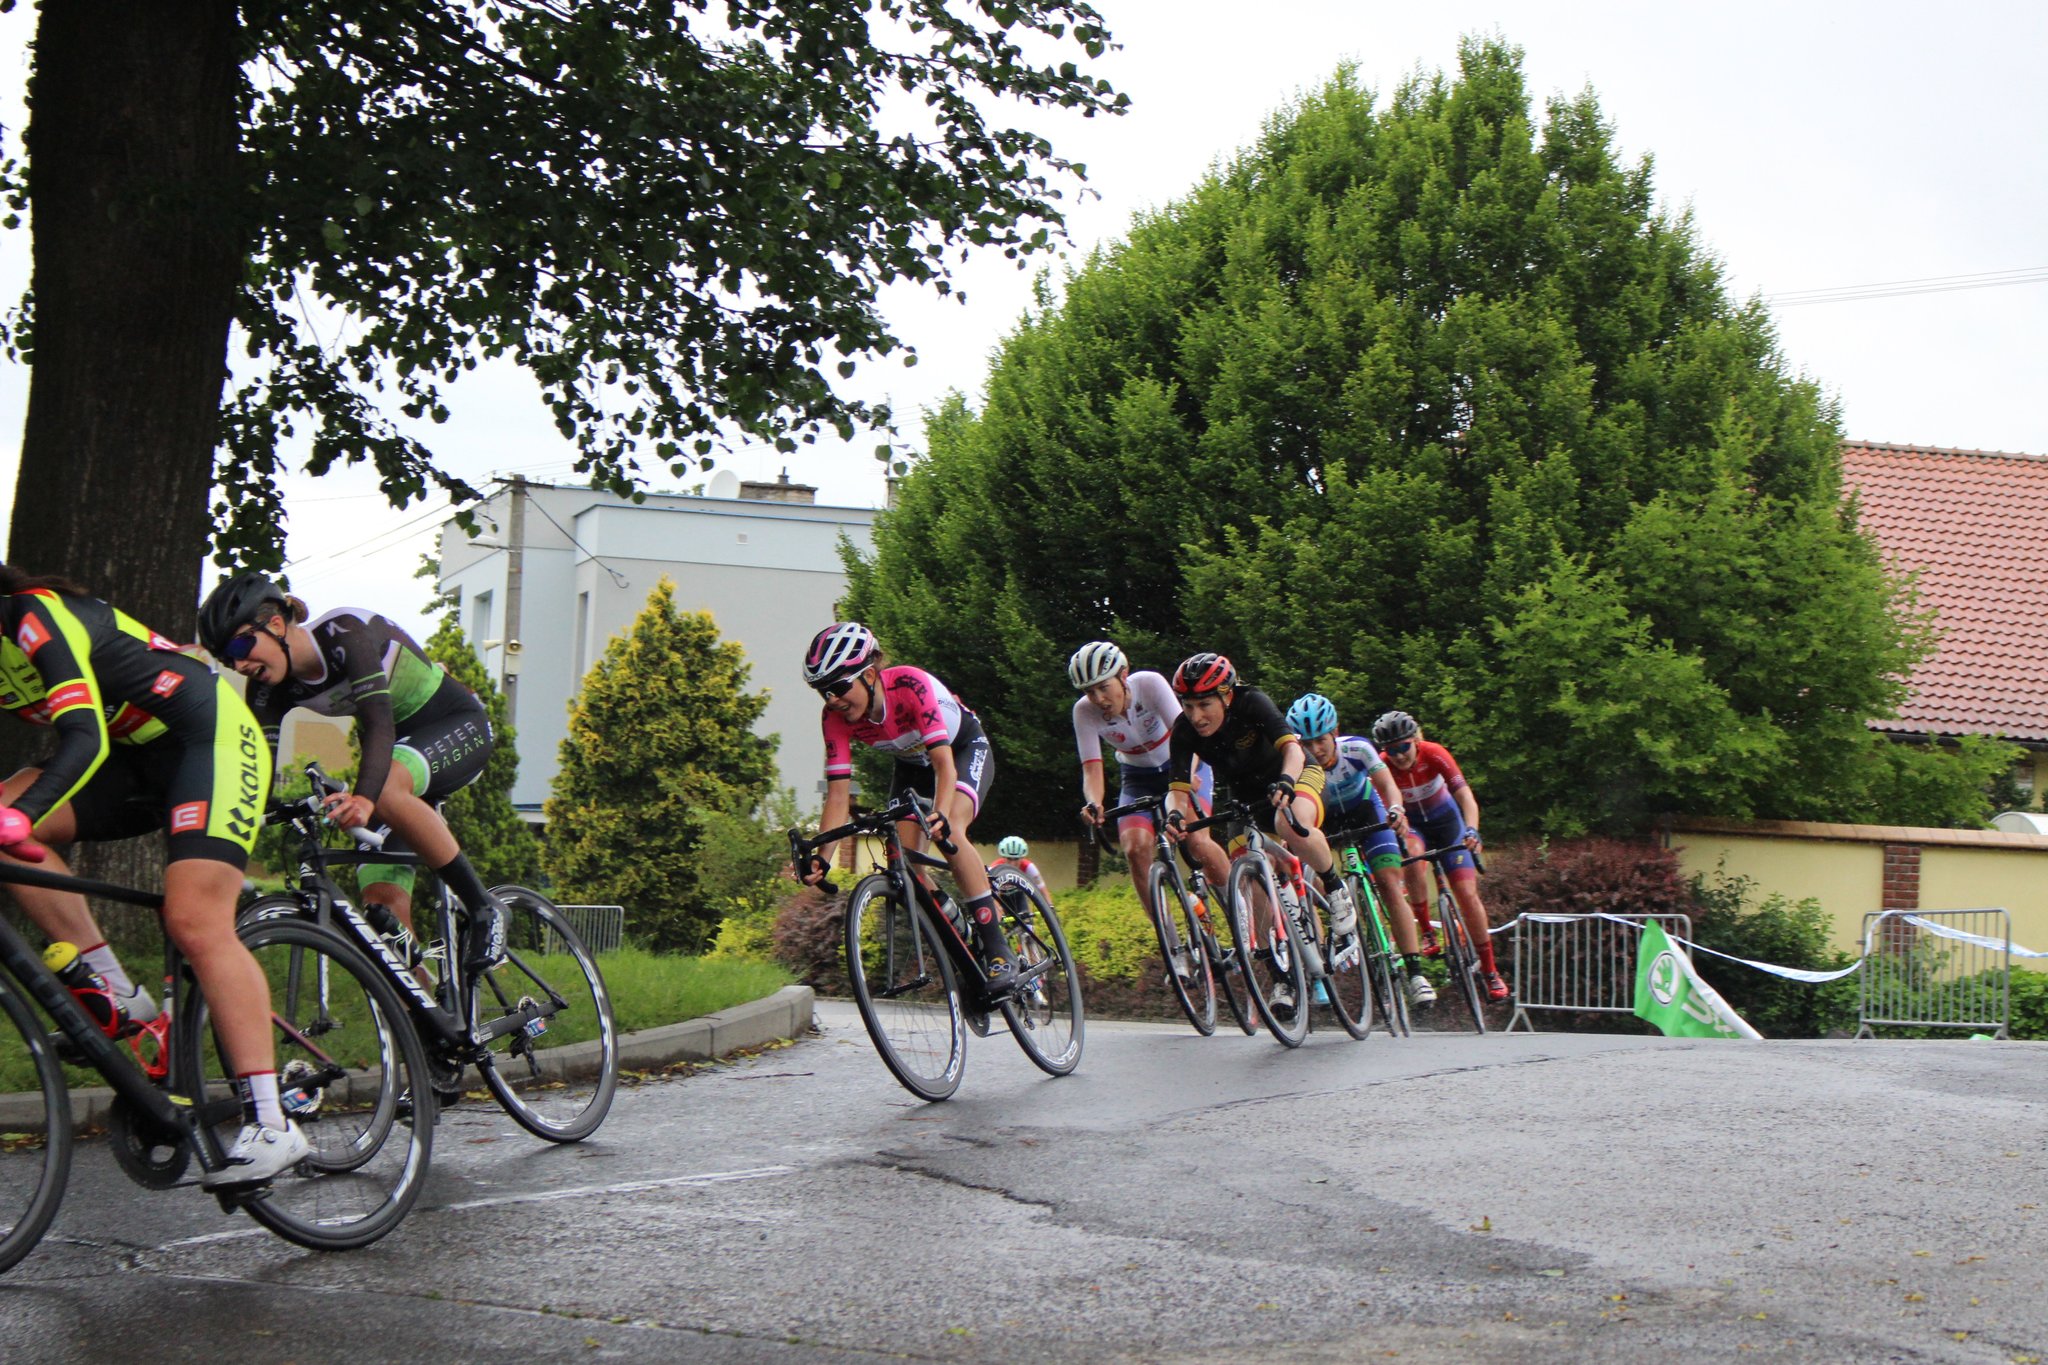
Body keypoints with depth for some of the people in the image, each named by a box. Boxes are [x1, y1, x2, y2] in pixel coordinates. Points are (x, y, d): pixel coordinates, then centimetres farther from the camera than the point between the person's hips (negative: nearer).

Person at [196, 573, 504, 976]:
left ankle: (483, 908, -23)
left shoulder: (345, 632, -27)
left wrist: (364, 797, -55)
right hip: (399, 746, 6)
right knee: (383, 901, -12)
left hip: (457, 726, -6)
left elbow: (378, 720, -39)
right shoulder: (271, 688, -9)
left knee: (386, 789, -37)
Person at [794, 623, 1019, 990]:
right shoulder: (835, 717, -23)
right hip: (911, 763, 6)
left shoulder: (911, 685, -37)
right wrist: (821, 858, -37)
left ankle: (998, 951, -26)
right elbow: (838, 795, -24)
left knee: (950, 833, -30)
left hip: (965, 748, -6)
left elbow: (944, 762, -44)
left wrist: (940, 816, -61)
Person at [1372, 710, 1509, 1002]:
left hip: (1445, 821, 0)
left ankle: (1490, 971, 4)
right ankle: (1426, 932, -21)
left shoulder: (1434, 754, -27)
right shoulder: (1382, 768, -24)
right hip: (1411, 824, 0)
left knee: (1467, 894, -10)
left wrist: (1471, 830, -53)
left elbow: (1465, 795, -36)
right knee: (1412, 855, -37)